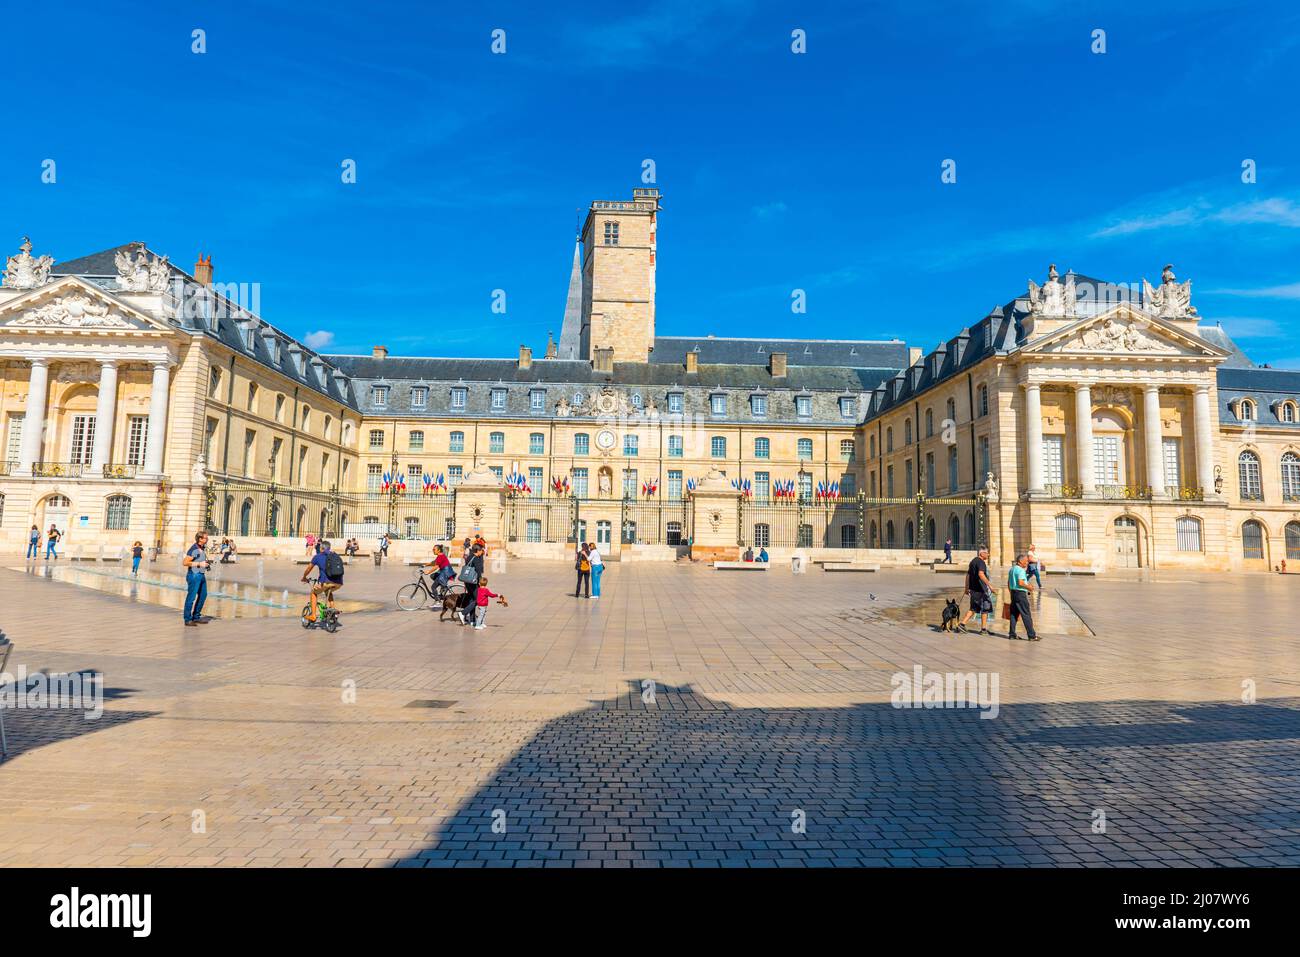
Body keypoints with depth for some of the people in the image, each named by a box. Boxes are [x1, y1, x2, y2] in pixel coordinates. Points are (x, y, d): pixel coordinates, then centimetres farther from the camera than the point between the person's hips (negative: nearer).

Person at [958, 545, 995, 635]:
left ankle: (962, 624, 5)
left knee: (973, 608, 14)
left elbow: (968, 574, 18)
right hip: (981, 589, -9)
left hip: (973, 589, 9)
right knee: (985, 609, 4)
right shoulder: (981, 562, -15)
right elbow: (981, 574, -31)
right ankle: (983, 629, 8)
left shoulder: (973, 561, 14)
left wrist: (967, 588, 22)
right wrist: (989, 584, -32)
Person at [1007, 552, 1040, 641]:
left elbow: (1008, 583, 20)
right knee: (1026, 615, -4)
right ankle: (1031, 635, -2)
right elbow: (1020, 583, -26)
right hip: (1021, 593, -9)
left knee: (1014, 614, 11)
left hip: (1013, 593, 9)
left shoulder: (1012, 569, 15)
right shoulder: (1021, 570, -15)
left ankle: (1011, 634, 12)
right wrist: (1028, 587, -11)